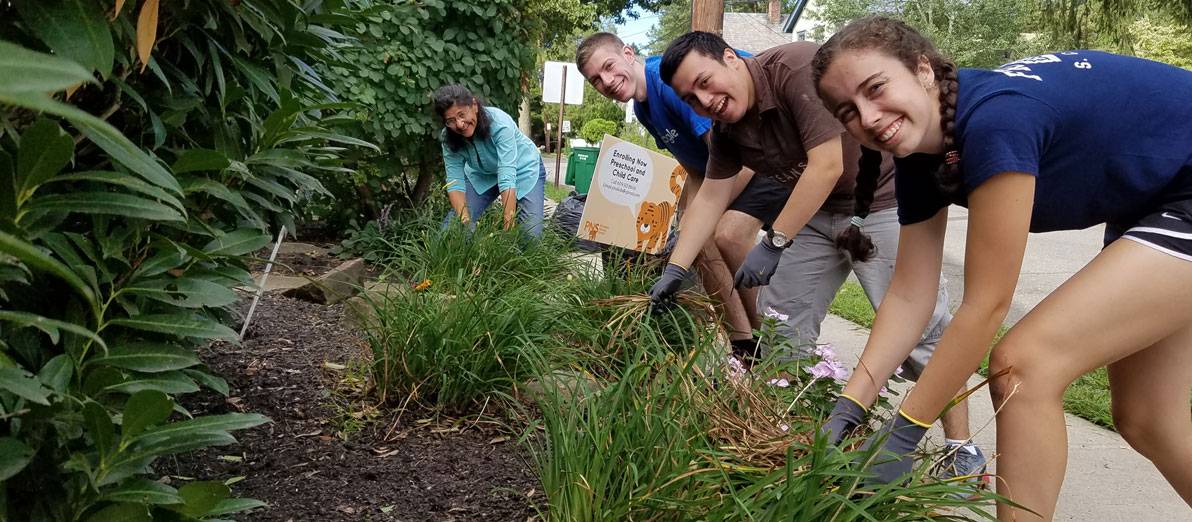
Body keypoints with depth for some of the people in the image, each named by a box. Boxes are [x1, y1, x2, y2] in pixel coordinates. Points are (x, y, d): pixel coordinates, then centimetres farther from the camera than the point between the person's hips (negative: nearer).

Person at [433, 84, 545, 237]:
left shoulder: (500, 123, -36)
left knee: (531, 234, -17)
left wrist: (508, 227, -47)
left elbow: (507, 177, -42)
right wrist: (465, 219, -39)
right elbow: (455, 182, -22)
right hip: (482, 175, 4)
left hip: (523, 169, -3)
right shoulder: (448, 138, -22)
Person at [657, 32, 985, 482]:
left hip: (884, 197, -8)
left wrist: (774, 243, -28)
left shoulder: (797, 67, -26)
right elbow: (709, 199, 5)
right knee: (782, 320, 6)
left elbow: (827, 166, -29)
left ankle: (963, 452, 2)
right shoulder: (726, 129, -1)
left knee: (916, 321, -10)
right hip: (820, 209, 8)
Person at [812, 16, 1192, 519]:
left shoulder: (995, 120, -32)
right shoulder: (921, 159, -7)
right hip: (1148, 206, 8)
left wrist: (903, 433, -23)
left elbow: (985, 305, -29)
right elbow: (909, 296, -4)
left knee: (1024, 363, -18)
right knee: (1146, 421, 13)